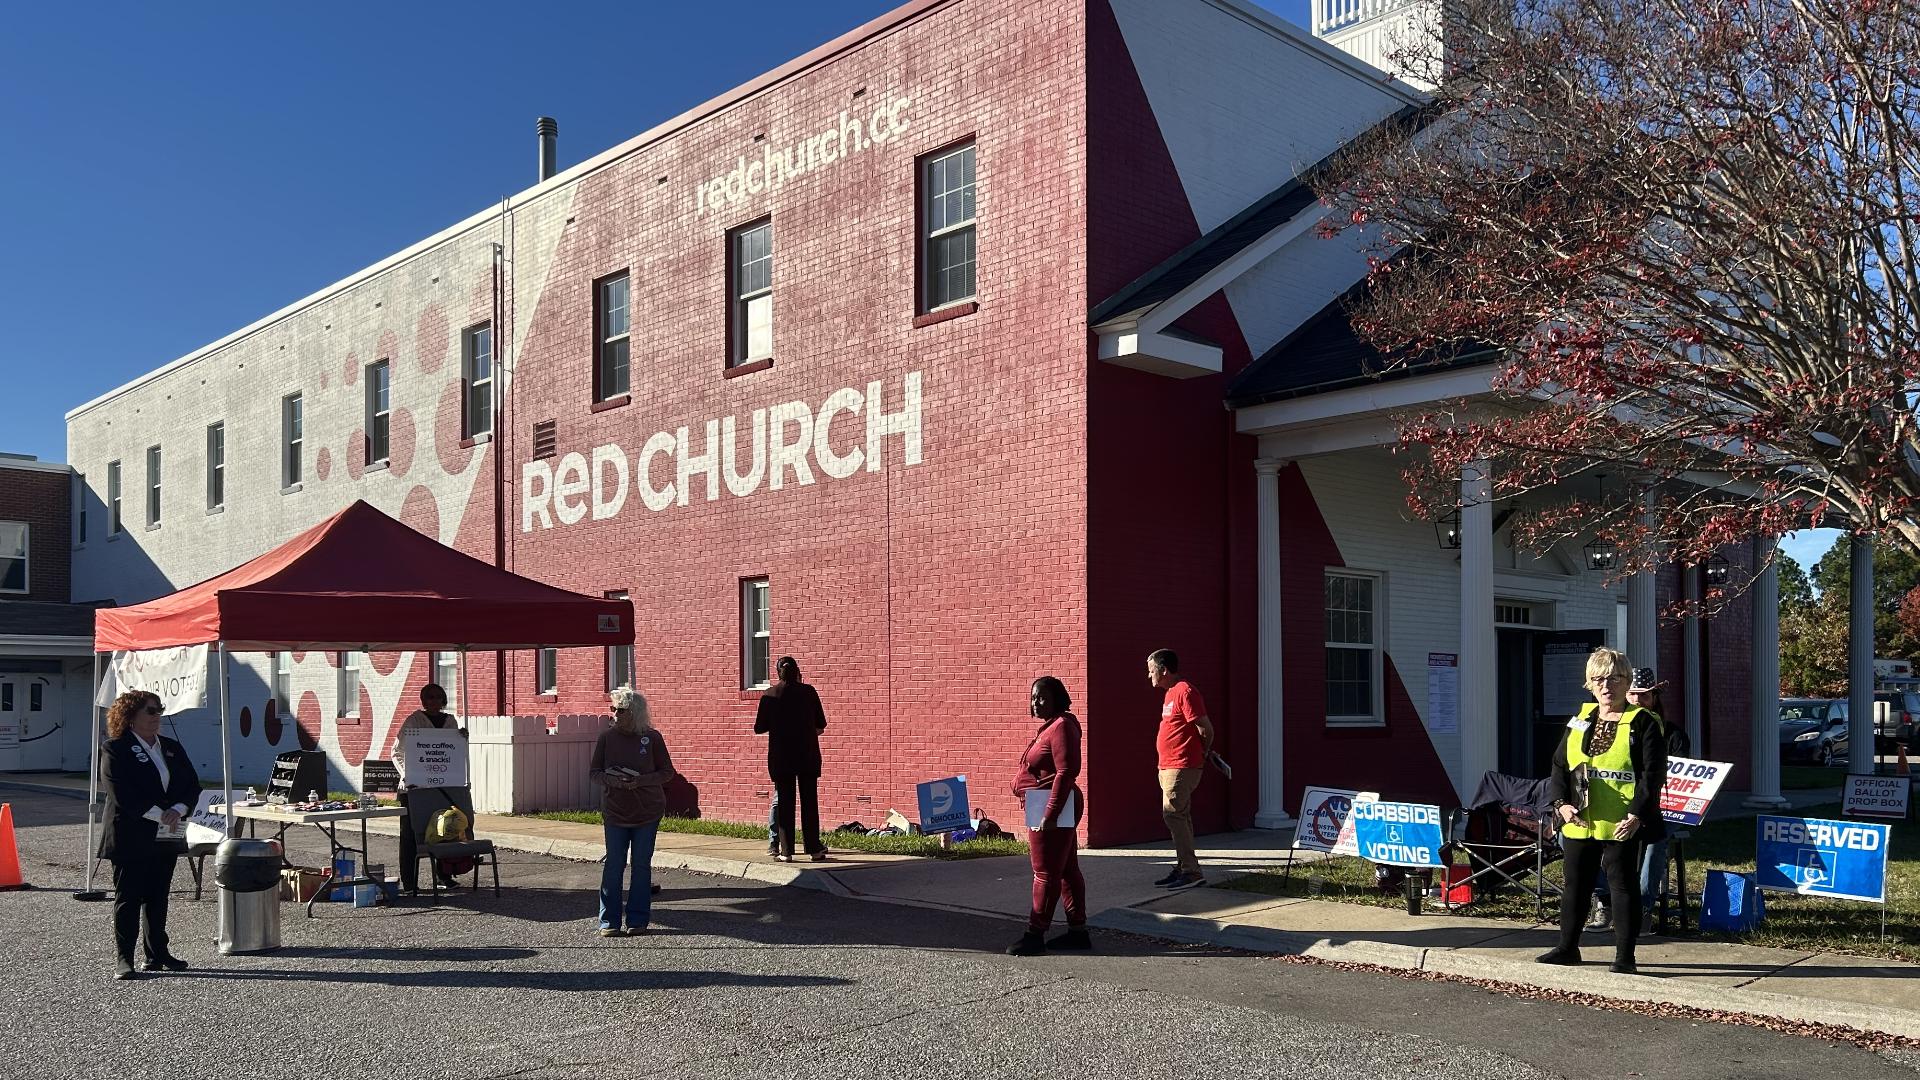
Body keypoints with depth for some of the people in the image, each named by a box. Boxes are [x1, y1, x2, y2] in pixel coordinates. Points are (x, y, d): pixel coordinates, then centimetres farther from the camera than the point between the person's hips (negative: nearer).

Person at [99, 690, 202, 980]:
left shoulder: (172, 748, 13)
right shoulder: (115, 749, -5)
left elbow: (192, 784, 10)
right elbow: (121, 793, -16)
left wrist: (178, 810, -10)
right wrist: (158, 815, -19)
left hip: (166, 838, 6)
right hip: (130, 839, -6)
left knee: (158, 897, 10)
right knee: (128, 898, -2)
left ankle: (157, 954, 18)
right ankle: (123, 959, 3)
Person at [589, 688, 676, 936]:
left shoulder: (652, 738, -3)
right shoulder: (607, 737, 1)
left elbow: (667, 772, 0)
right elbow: (593, 771, 5)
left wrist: (641, 781, -15)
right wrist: (610, 780, -16)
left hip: (648, 812, -1)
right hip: (615, 811, 1)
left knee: (642, 864, 5)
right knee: (613, 865, 2)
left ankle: (637, 920, 14)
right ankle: (609, 921, 9)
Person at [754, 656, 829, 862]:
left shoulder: (770, 695, -3)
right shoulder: (808, 692, -2)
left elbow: (759, 728, 0)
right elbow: (821, 723, 3)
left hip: (781, 757, 0)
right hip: (808, 756, 0)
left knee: (784, 801, 5)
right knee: (809, 800, 6)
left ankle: (786, 851, 2)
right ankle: (813, 849, 5)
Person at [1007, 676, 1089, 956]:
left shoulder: (1061, 726, -16)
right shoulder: (1050, 727, 16)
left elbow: (1065, 772, -23)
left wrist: (1050, 814, -25)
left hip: (1051, 810, -11)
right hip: (1054, 810, 11)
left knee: (1046, 873, -5)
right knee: (1067, 870, 13)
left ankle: (1035, 935, -1)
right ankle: (1077, 931, 18)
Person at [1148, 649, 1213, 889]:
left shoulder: (1184, 692, -16)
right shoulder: (1172, 693, 16)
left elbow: (1206, 729, -17)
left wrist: (1202, 754, -2)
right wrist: (1201, 753, 17)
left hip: (1181, 767, -10)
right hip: (1170, 767, 10)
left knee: (1173, 814, -11)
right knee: (1179, 816, 12)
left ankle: (1191, 872, -8)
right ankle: (1184, 869, 18)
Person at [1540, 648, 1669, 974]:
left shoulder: (1643, 723, -5)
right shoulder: (1580, 721, 11)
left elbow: (1653, 774, -10)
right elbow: (1560, 766, 11)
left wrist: (1636, 815, -19)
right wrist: (1561, 803, -4)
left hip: (1623, 825, -5)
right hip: (1579, 823, 5)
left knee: (1623, 886, 2)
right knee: (1575, 885, 14)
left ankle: (1624, 957, 11)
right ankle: (1567, 947, 27)